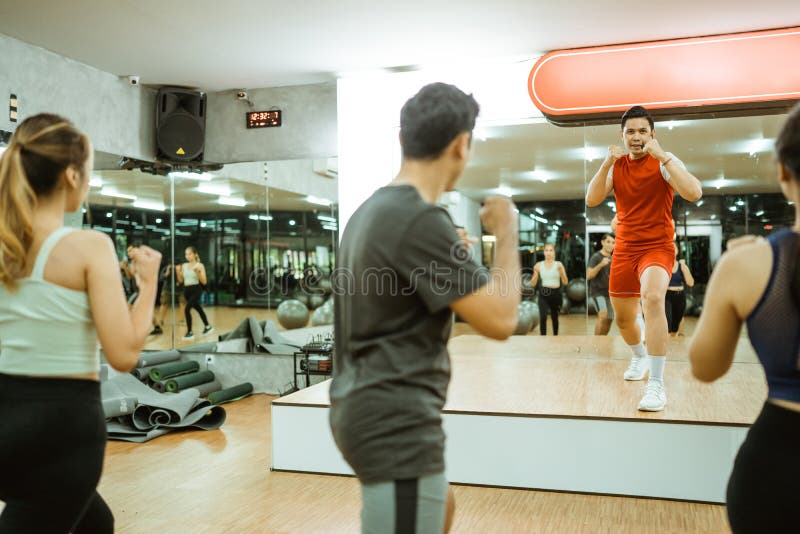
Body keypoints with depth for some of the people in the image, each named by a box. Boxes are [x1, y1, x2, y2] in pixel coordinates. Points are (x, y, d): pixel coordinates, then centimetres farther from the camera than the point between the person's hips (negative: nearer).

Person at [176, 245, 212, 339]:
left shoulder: (200, 266, -6)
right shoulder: (184, 266, 7)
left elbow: (204, 282, -11)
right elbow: (181, 280, 9)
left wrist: (197, 273, -24)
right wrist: (178, 272, -7)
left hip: (196, 290, -6)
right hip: (186, 290, 6)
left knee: (187, 309, -18)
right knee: (198, 308, 20)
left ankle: (190, 332, -6)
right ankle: (207, 326, 39)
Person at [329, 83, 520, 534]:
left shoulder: (372, 209, 8)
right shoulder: (422, 220, -22)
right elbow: (500, 320, -20)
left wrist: (456, 254, 29)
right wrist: (507, 233, -6)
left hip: (371, 409, 10)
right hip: (395, 422, -10)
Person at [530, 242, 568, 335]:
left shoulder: (558, 265, -3)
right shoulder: (539, 265, 1)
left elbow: (565, 282, -4)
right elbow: (533, 284, 4)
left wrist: (561, 271, -18)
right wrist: (535, 273, -13)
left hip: (556, 293, 0)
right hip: (543, 294, 0)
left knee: (554, 317, 14)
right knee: (543, 317, -16)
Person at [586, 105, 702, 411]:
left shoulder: (664, 161, -7)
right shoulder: (616, 165, 6)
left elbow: (694, 193, -24)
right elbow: (592, 200, -7)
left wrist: (662, 156, -28)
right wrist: (607, 163, -19)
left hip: (657, 248, -5)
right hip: (624, 250, 5)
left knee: (653, 297, -34)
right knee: (623, 319, 13)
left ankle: (657, 385, -31)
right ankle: (640, 357, 47)